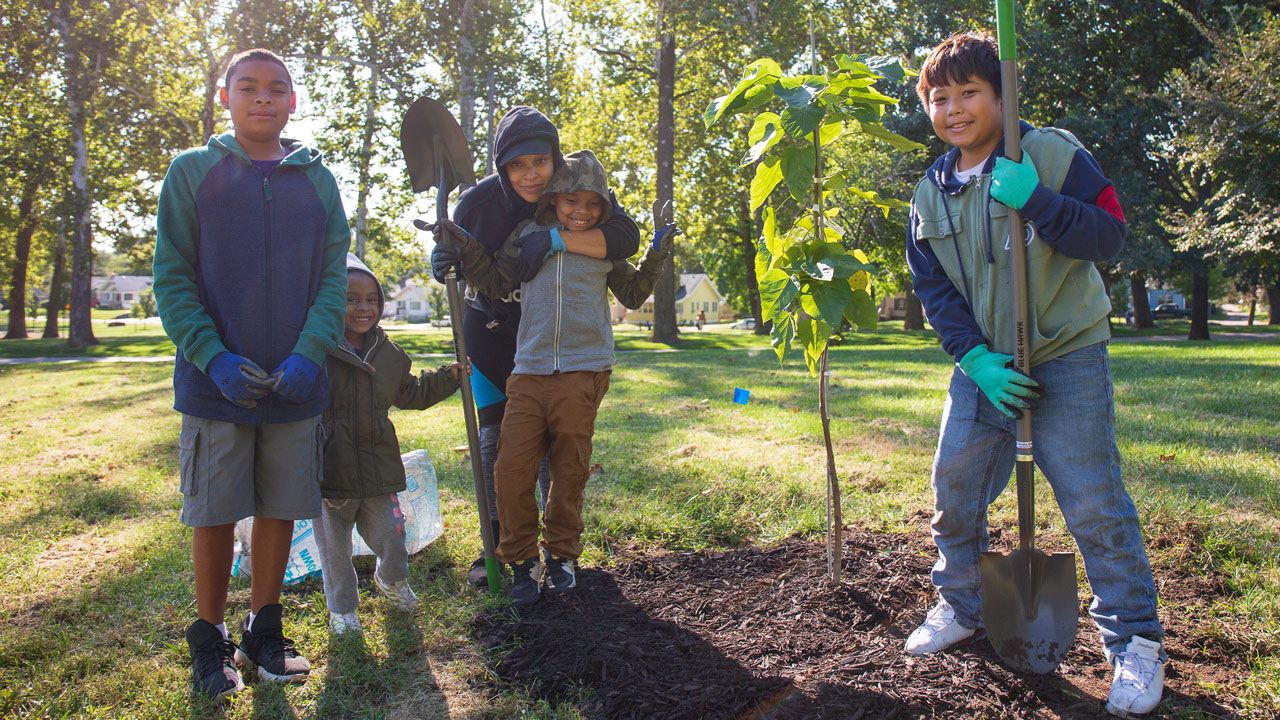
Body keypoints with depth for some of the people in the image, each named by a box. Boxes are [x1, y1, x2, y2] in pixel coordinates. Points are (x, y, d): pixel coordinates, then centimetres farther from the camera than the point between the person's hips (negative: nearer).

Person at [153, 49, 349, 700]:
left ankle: (262, 631, 25)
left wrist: (308, 353, -13)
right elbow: (172, 278, -1)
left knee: (279, 508, 9)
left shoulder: (317, 180, 8)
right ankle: (210, 640, 22)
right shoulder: (192, 171, 3)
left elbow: (334, 276, 3)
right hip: (215, 381, -2)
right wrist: (214, 357, -15)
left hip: (296, 382, 2)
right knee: (214, 514, 5)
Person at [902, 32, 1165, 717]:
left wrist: (1036, 200, -29)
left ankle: (1135, 639, 15)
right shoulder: (929, 192, 5)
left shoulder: (1052, 154, -8)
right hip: (983, 364, 5)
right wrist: (974, 358, -8)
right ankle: (962, 605, 30)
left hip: (1067, 358, -4)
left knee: (1093, 500, -4)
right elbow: (934, 289, 4)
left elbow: (1109, 235, -14)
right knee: (954, 487, 8)